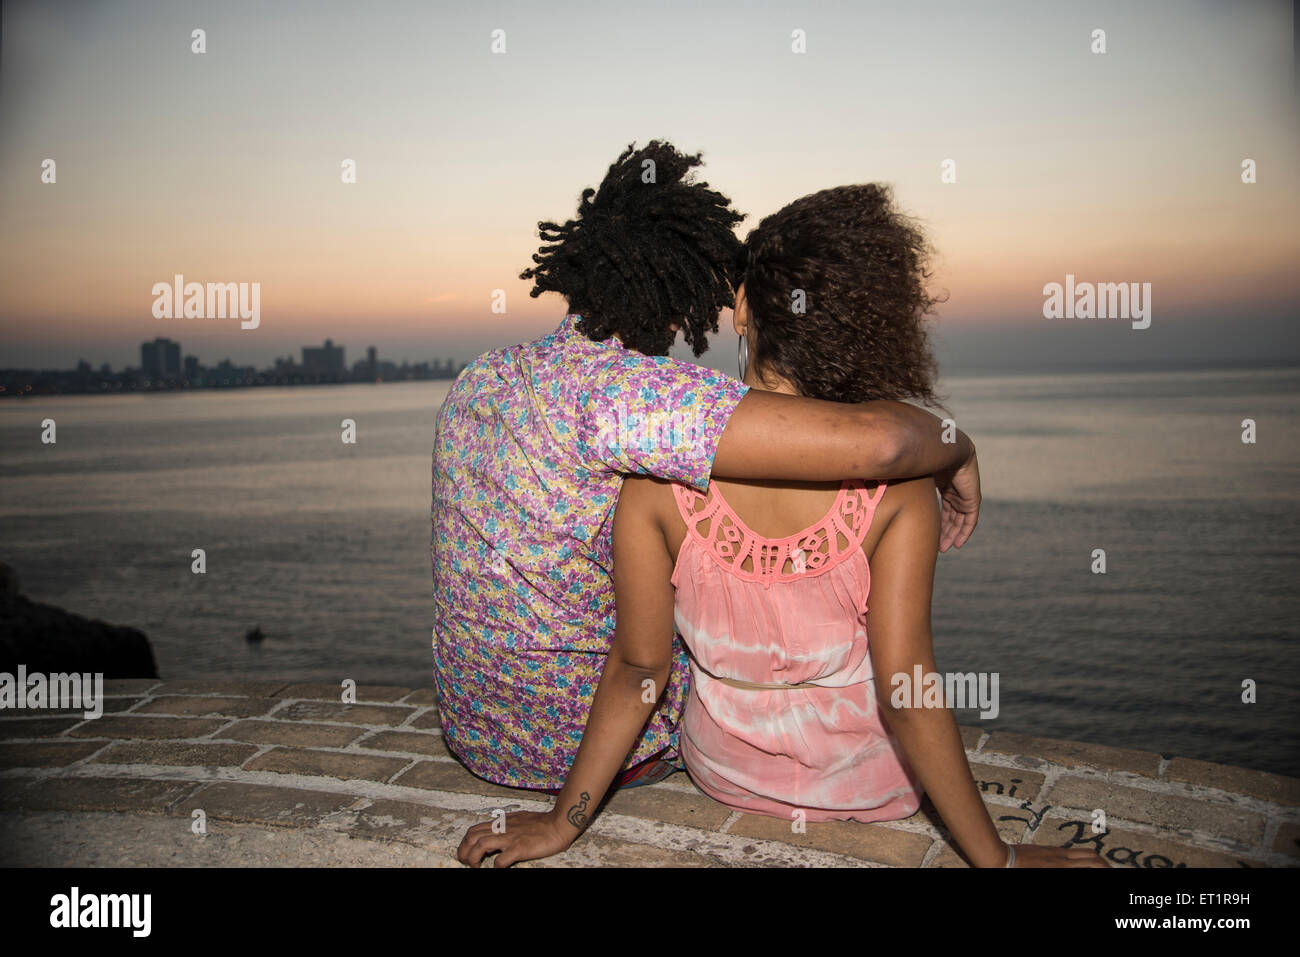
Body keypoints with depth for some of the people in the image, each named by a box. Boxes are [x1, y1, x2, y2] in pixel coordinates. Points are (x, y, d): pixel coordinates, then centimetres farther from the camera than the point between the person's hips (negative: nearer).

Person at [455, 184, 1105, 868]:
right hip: (871, 790, 0)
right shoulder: (897, 480, -26)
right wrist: (996, 857, -10)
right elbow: (904, 691, -24)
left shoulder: (659, 469, -23)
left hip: (725, 777, 1)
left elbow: (639, 667, -17)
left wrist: (565, 820, -2)